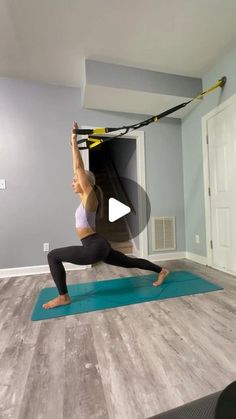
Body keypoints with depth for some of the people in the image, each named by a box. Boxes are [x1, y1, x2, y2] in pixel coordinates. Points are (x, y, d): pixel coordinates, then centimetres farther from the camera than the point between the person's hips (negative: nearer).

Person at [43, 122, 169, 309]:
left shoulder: (89, 196, -11)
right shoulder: (85, 196, 12)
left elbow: (79, 167, -15)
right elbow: (77, 169, 17)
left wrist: (74, 141, -8)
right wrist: (73, 145, 20)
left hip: (95, 247, -10)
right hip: (99, 246, 10)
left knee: (53, 256, -5)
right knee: (130, 262, 22)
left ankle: (63, 297, 7)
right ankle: (161, 271, 36)